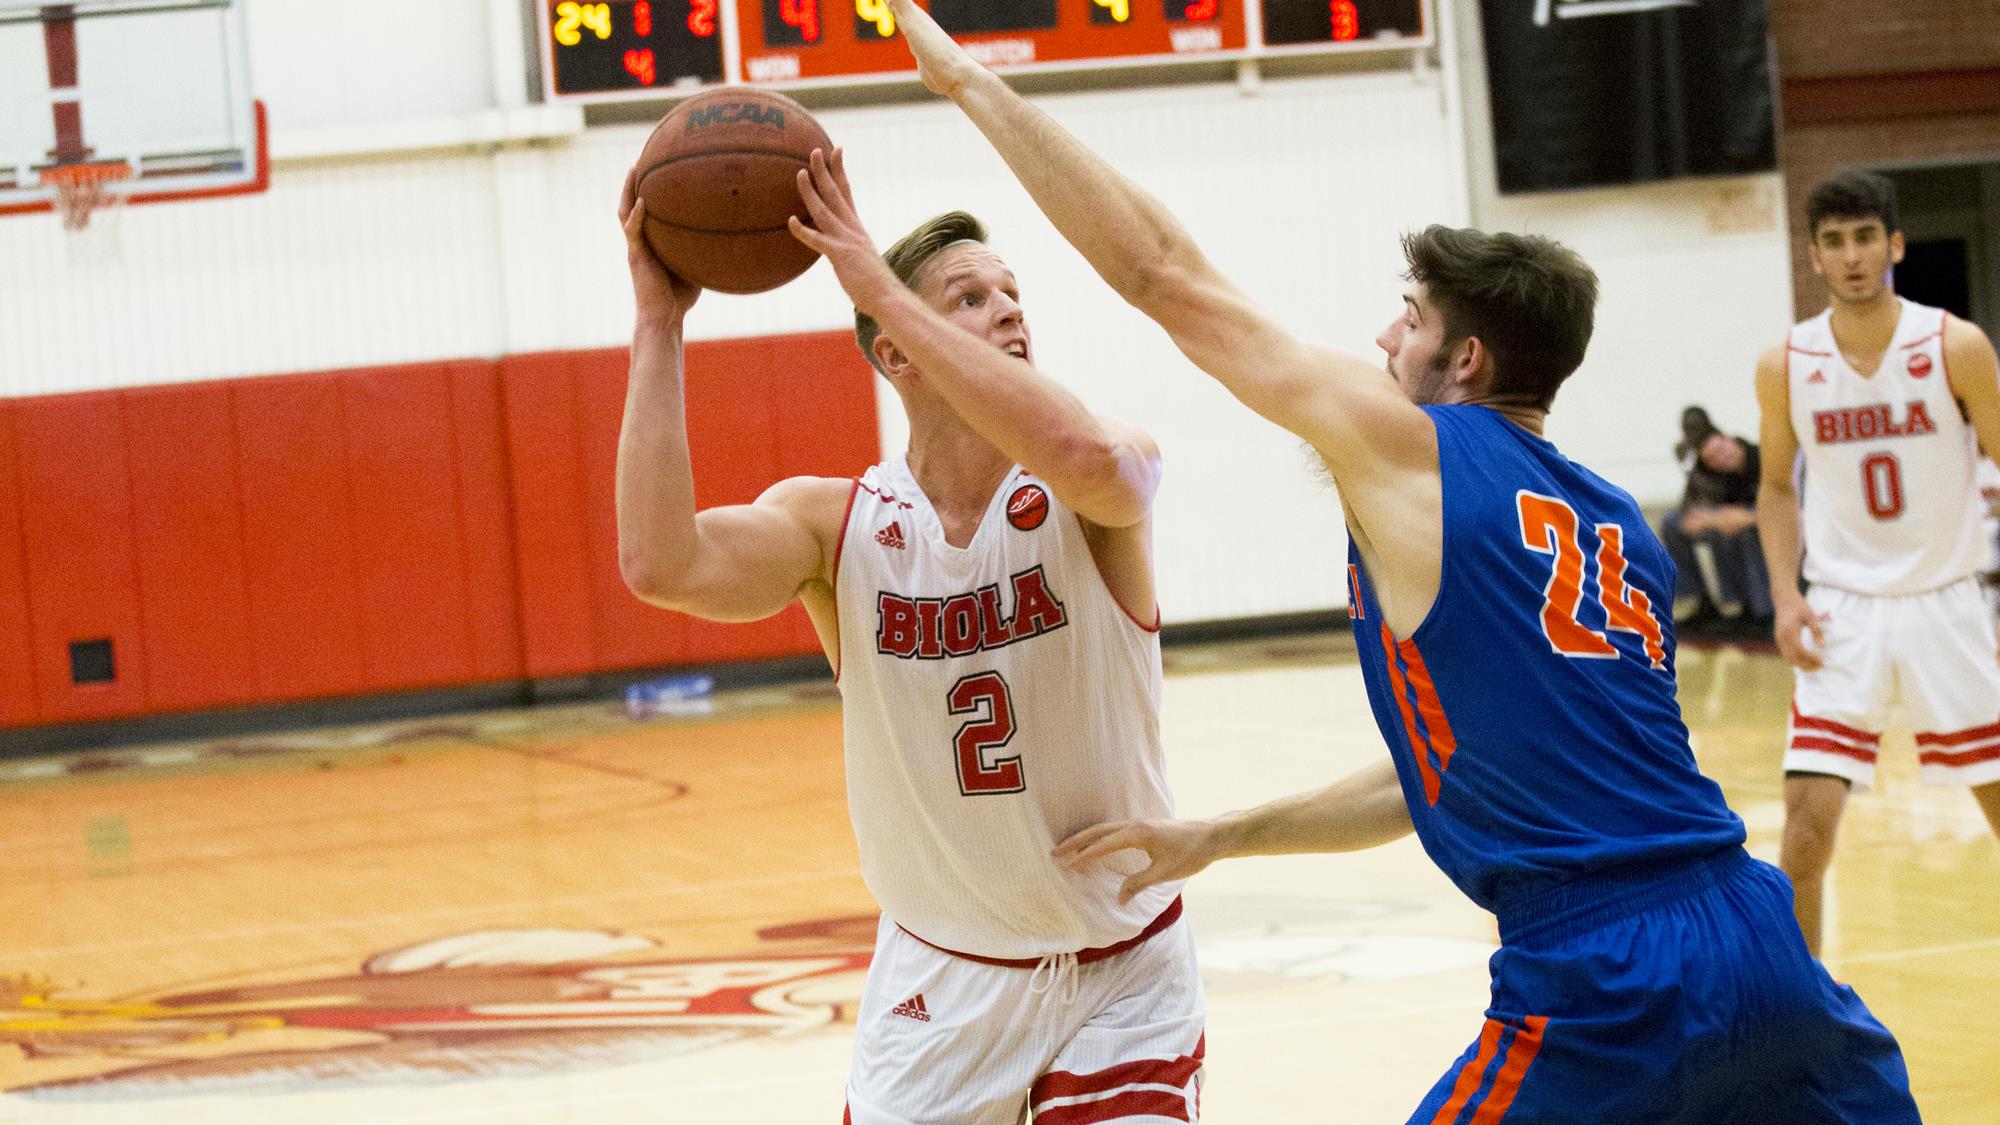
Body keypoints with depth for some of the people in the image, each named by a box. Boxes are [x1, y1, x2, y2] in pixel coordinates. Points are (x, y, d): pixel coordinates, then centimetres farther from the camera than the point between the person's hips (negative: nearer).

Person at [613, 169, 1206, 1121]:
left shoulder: (1097, 493, -14)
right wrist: (659, 318, -27)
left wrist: (878, 283, -36)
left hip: (1122, 976, -1)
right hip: (941, 972, 1)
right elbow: (659, 565, -28)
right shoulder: (834, 523, -9)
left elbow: (1081, 455, -40)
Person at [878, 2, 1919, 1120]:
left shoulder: (1408, 449, 1)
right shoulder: (1618, 526, 20)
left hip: (1603, 987, -7)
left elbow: (1164, 273, 4)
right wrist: (1214, 840, 29)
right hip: (1762, 944, 7)